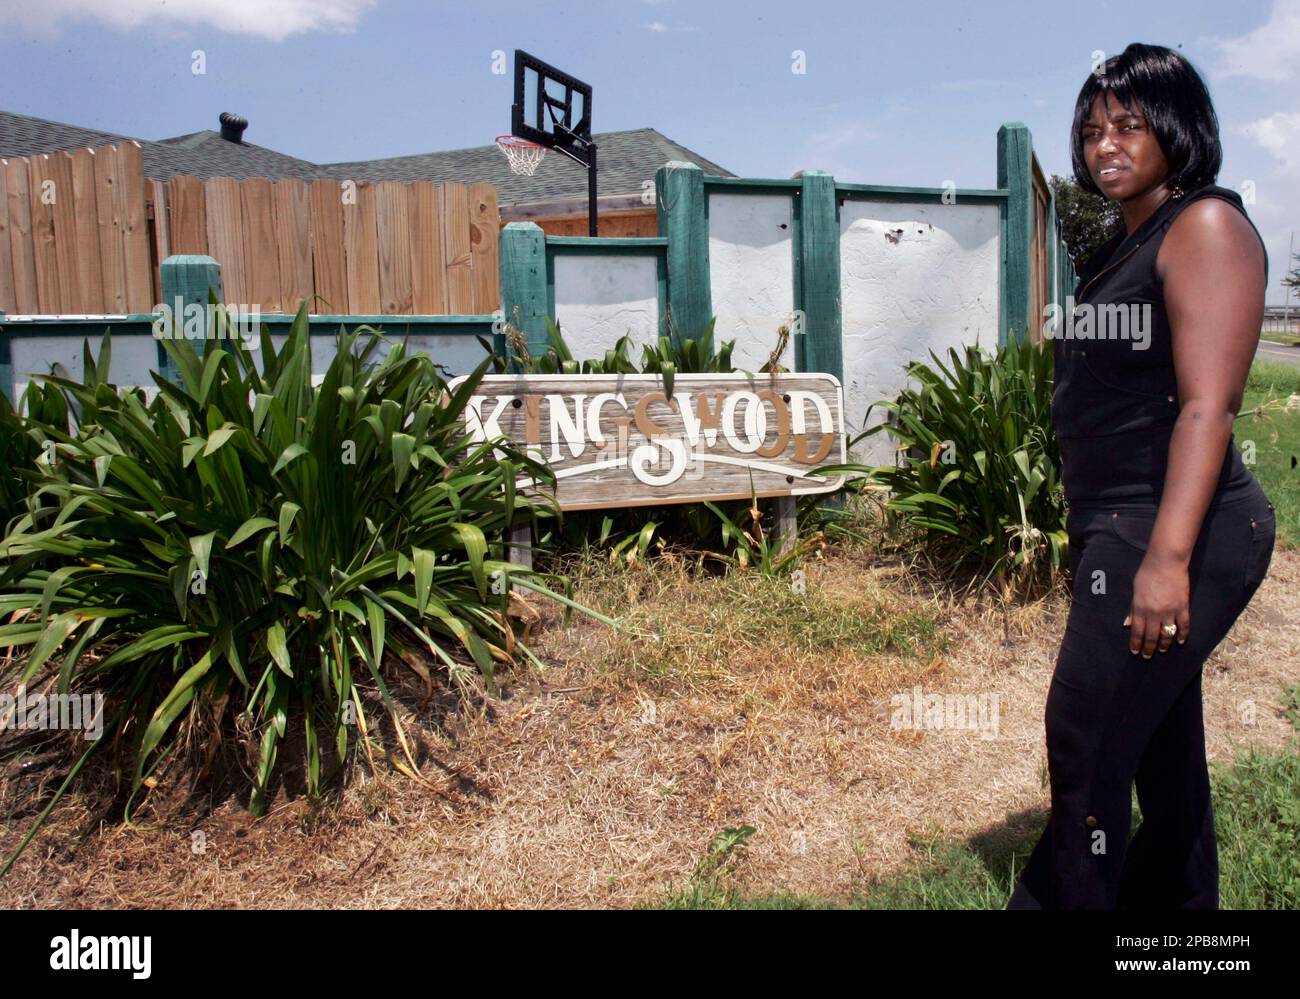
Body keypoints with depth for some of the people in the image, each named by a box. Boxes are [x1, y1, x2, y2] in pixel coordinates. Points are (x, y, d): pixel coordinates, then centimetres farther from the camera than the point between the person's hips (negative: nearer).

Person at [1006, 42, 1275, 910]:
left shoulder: (1204, 226, -8)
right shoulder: (1126, 245, 18)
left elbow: (1207, 405, -19)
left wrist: (1167, 556, -26)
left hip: (1169, 535, -9)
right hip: (1119, 533, 9)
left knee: (1087, 743, -6)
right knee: (1161, 743, 16)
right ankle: (1175, 900, 29)